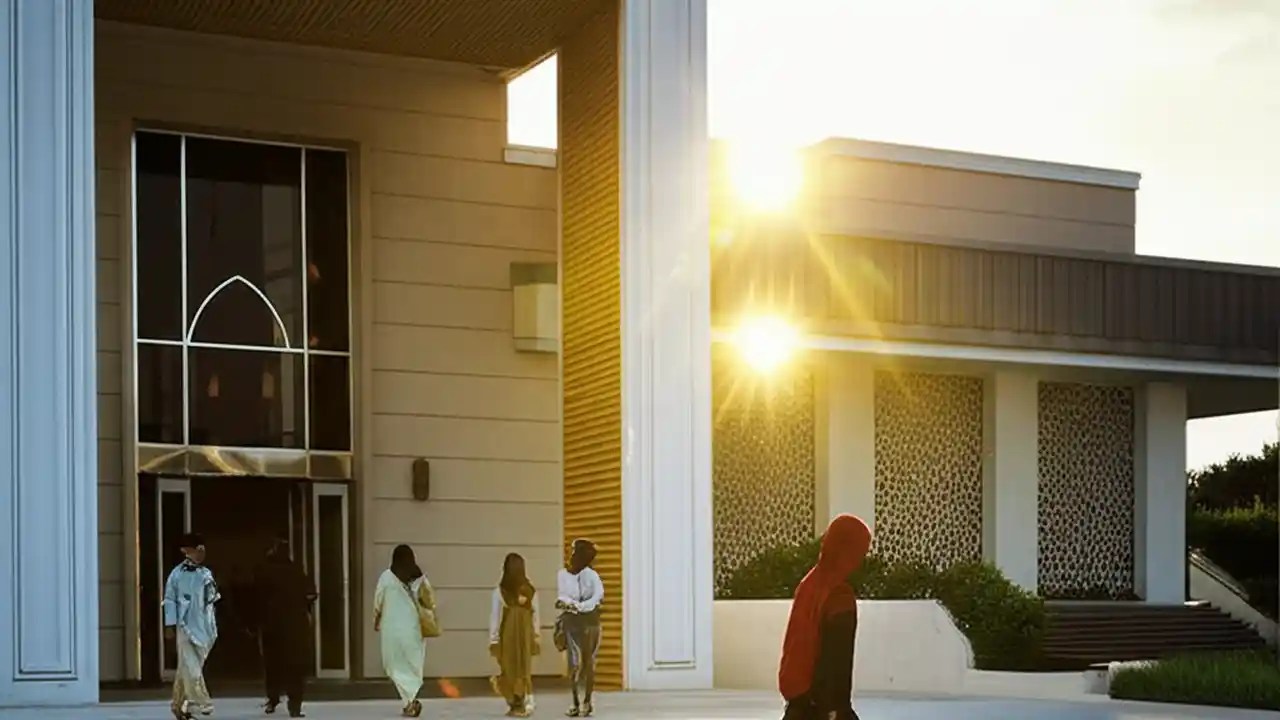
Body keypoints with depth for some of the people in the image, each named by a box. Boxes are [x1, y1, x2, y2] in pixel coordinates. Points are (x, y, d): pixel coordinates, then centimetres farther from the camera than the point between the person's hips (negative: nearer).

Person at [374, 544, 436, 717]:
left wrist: (376, 622, 19)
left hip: (393, 628, -2)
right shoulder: (419, 577, 0)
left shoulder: (387, 577, -6)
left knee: (397, 666, 4)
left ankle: (410, 699, -14)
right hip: (414, 628, 2)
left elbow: (378, 601, 3)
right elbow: (430, 602, 2)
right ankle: (411, 700, 8)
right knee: (413, 665, 14)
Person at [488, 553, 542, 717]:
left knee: (509, 670, 7)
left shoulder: (500, 591, -8)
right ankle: (527, 702, 0)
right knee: (524, 669, 8)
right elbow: (535, 616, 1)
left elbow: (495, 616, -6)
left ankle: (514, 705, 10)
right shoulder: (531, 591, -1)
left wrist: (493, 639, -1)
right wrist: (536, 636, 8)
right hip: (525, 635, 2)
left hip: (507, 635, -2)